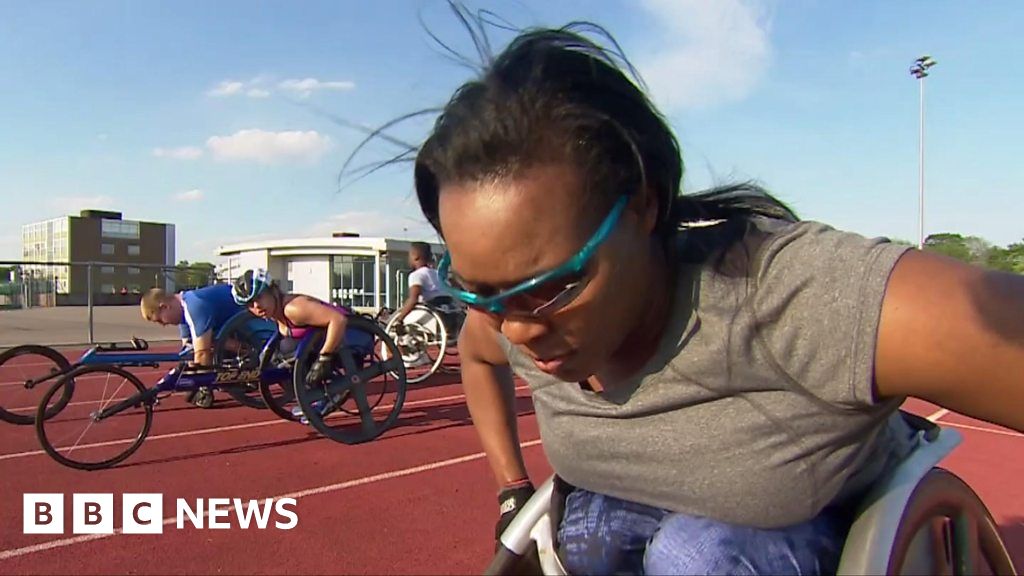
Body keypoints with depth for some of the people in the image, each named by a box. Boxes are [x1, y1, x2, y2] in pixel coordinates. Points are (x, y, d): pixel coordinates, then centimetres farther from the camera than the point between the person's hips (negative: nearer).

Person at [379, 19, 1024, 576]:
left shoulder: (791, 298, -40)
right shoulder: (517, 317, -18)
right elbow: (476, 356, 4)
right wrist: (513, 489, 3)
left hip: (830, 521, -3)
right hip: (649, 507, 4)